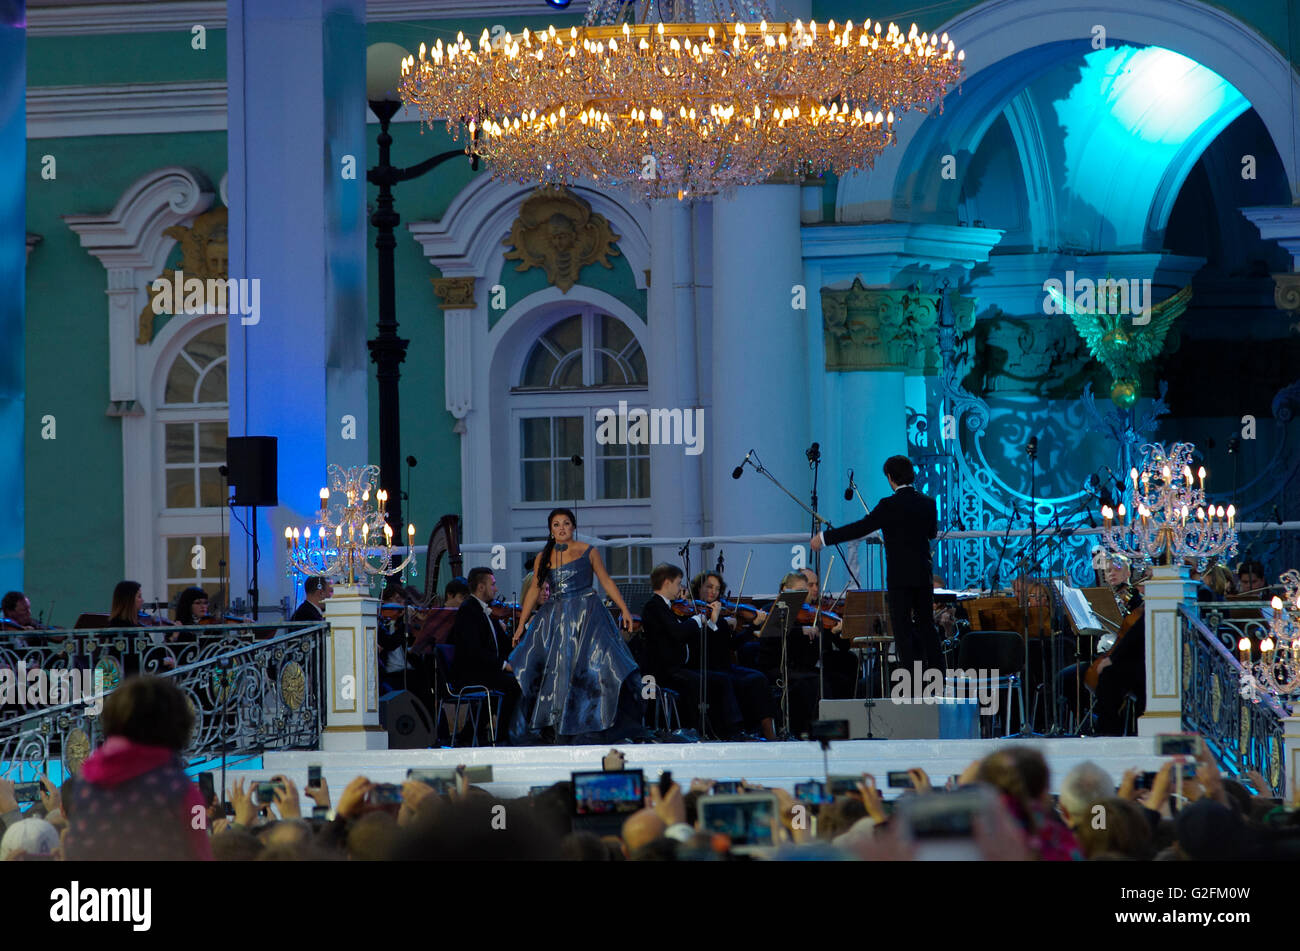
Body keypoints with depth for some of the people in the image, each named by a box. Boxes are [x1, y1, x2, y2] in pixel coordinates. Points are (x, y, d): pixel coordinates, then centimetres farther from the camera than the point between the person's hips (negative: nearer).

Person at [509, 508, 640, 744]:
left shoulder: (588, 552, 4)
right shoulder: (543, 557, 9)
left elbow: (606, 581, 6)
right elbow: (534, 591, 11)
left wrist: (624, 610, 0)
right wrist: (521, 624, 8)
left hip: (586, 614, -2)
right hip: (554, 616, 2)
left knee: (594, 663, -12)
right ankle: (550, 725, -2)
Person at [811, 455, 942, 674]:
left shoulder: (889, 506, -15)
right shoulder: (928, 503, 3)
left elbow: (861, 528, -16)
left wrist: (824, 538, -9)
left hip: (900, 577, -6)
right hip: (924, 574, 6)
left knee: (903, 628, -1)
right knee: (926, 625, 15)